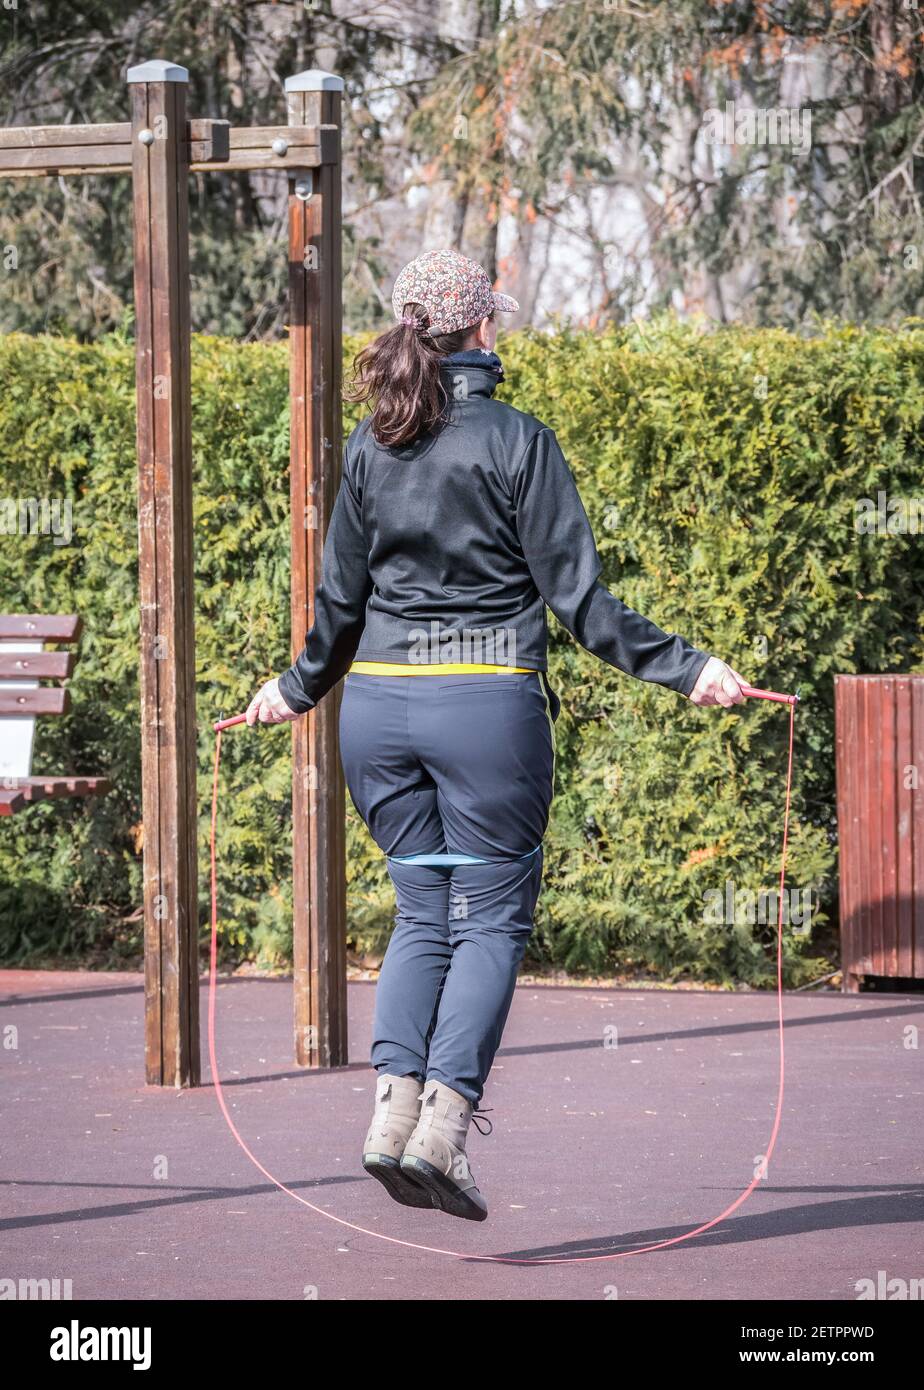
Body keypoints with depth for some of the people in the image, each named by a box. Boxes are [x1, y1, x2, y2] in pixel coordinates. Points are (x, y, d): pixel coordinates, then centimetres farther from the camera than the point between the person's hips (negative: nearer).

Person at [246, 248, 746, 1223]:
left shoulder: (369, 449, 6)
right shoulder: (517, 442, -7)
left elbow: (340, 601, 13)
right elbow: (577, 598, -8)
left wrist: (298, 688, 30)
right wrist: (686, 669, -3)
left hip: (379, 703, 5)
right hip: (490, 703, -4)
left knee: (422, 912, 13)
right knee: (492, 917, 3)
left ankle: (392, 1107, -4)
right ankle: (443, 1128, -10)